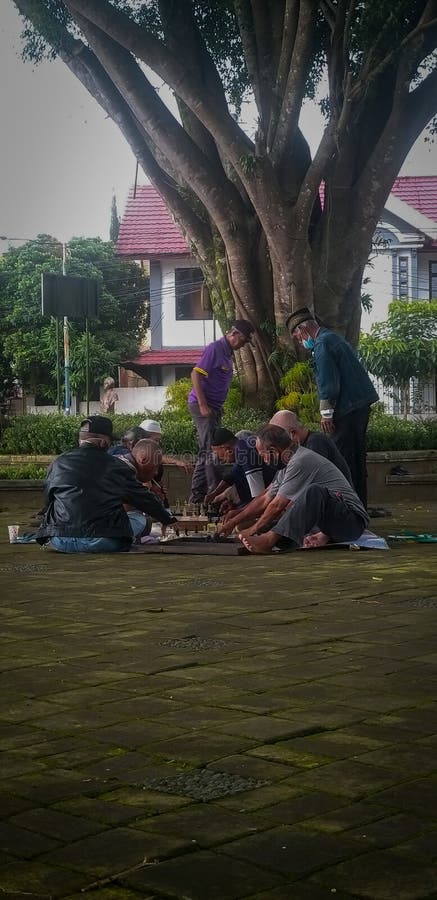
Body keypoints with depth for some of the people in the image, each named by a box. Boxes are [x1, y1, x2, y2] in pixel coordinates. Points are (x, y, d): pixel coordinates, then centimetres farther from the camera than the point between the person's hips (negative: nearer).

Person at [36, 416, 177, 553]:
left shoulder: (58, 464, 8)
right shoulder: (116, 467, 3)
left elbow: (48, 501, 21)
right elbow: (144, 499, 13)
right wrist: (169, 520, 27)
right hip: (107, 543, -2)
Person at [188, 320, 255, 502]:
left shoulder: (227, 352, 16)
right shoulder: (215, 349, -13)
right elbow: (195, 374, -19)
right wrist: (203, 405, -22)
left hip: (213, 407, 10)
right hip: (202, 405, -10)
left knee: (206, 451, 11)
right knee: (212, 449, -11)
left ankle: (198, 494, 16)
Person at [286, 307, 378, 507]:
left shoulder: (322, 344, -11)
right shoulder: (333, 338, 20)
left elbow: (327, 381, -18)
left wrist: (326, 413, -14)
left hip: (348, 408, -10)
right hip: (361, 402, 10)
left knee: (343, 456, -7)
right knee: (356, 458, 15)